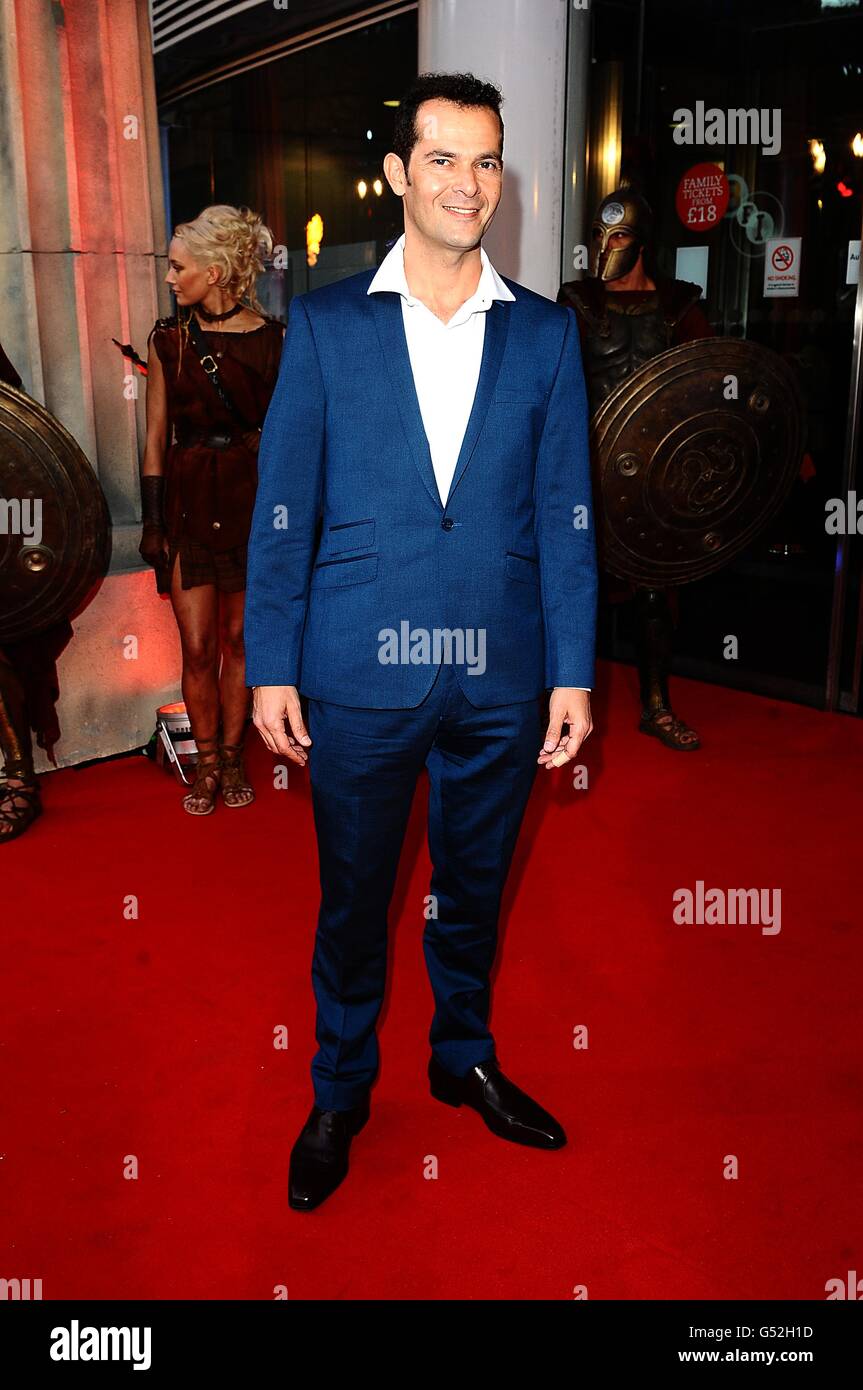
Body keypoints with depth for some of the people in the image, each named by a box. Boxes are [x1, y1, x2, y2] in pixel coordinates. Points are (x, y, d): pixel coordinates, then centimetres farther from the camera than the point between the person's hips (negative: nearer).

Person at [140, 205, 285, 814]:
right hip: (187, 499, 1)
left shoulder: (273, 338, -1)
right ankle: (208, 764, 19)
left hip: (252, 499, -1)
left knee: (239, 638, 8)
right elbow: (156, 437, 6)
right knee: (198, 647, 1)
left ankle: (233, 757, 25)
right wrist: (153, 519, 3)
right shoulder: (168, 338, 4)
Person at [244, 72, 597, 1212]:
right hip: (360, 673, -1)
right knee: (352, 900, 12)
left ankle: (466, 1058, 41)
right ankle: (340, 1094, 34)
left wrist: (573, 675, -1)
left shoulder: (547, 332, 5)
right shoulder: (325, 324, 1)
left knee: (474, 889, 17)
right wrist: (271, 669, -4)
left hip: (501, 678, 2)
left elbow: (566, 515, 3)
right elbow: (282, 510, 0)